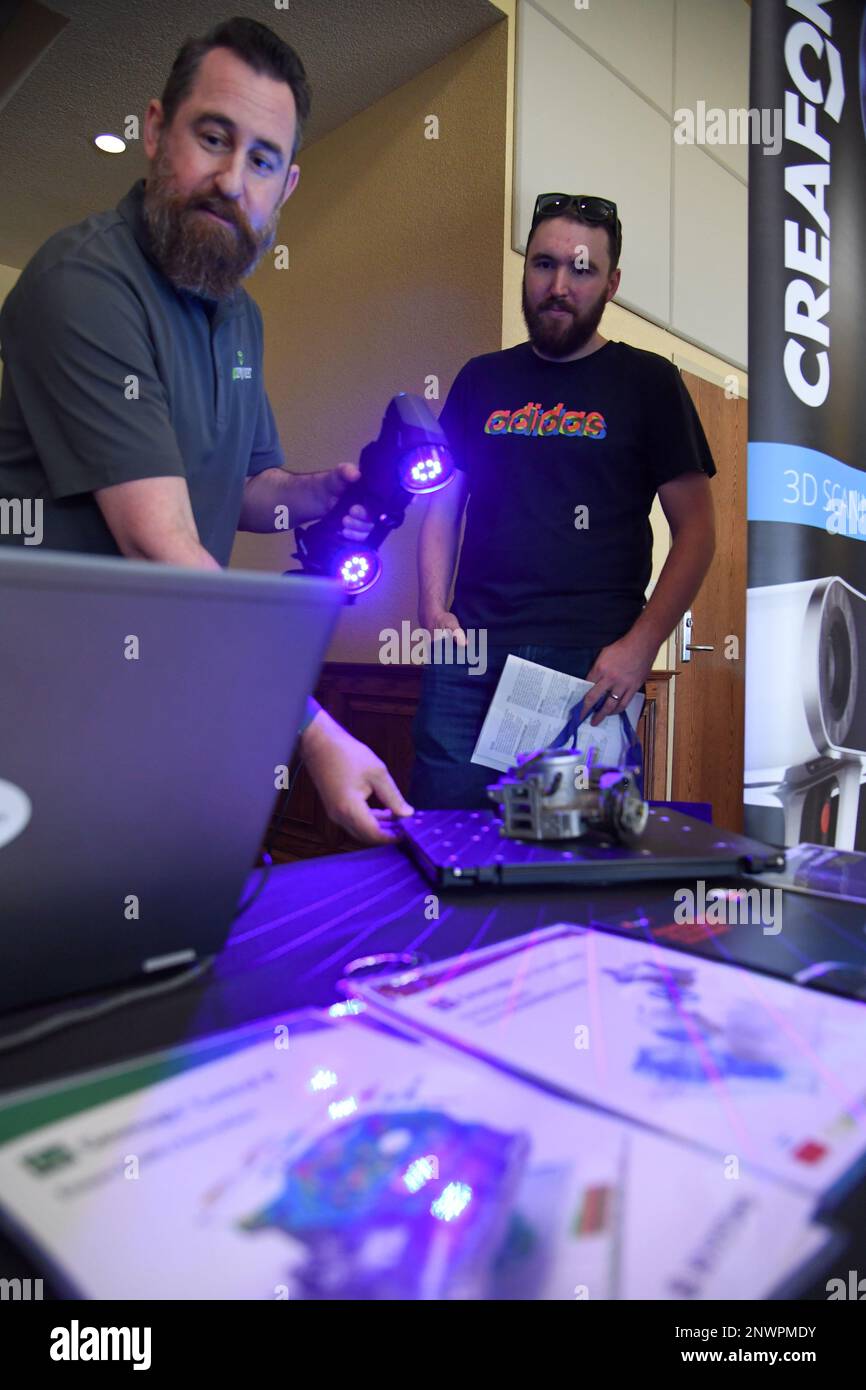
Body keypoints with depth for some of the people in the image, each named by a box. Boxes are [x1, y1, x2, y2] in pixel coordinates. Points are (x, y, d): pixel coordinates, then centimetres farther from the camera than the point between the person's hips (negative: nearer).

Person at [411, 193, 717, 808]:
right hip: (469, 652, 3)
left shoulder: (648, 382, 7)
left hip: (589, 663, -2)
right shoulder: (481, 379, 16)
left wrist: (639, 647, -10)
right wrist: (434, 606, 2)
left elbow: (696, 528, 2)